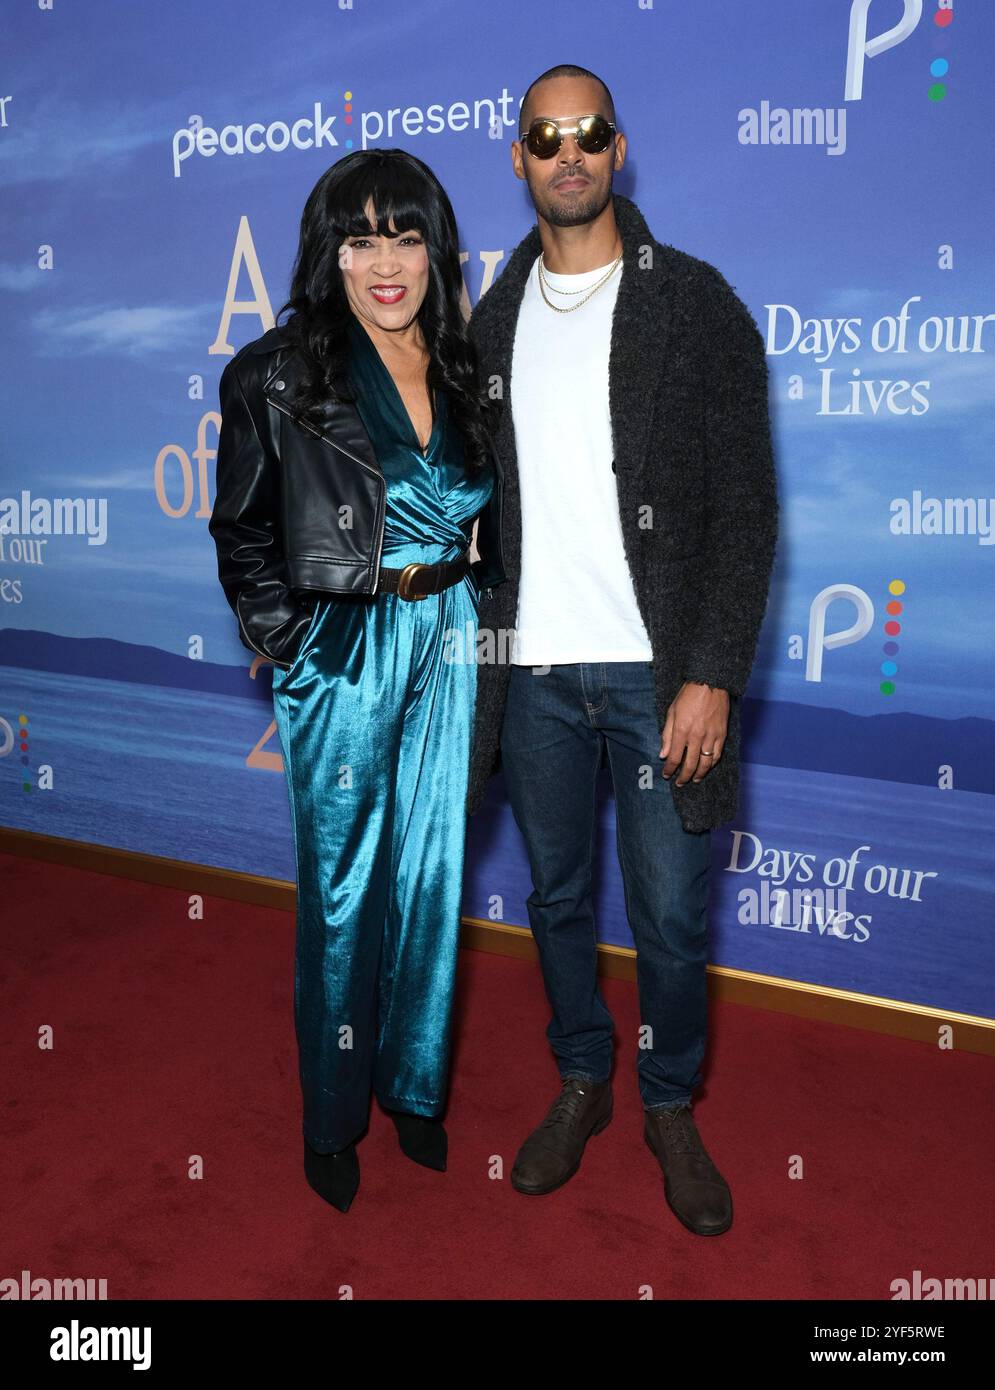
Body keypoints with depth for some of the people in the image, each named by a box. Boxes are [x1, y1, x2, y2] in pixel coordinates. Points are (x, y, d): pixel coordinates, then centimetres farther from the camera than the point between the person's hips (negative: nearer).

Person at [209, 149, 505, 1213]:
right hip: (341, 649, -3)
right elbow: (241, 530, 1)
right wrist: (283, 637, -3)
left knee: (432, 867, 12)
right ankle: (332, 1115, 27)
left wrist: (475, 593, 5)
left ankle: (414, 1083, 33)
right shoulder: (278, 376, -6)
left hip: (449, 637, 4)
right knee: (341, 885, 6)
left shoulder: (467, 367, 5)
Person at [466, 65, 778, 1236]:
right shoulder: (494, 318, 10)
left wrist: (713, 677, -14)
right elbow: (480, 499, 13)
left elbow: (745, 506, -7)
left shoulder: (695, 303, -3)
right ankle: (580, 1084, 38)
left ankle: (671, 1108, 32)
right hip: (532, 673, 4)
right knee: (557, 896, 16)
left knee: (671, 921, 6)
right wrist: (473, 648, 11)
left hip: (658, 675, -3)